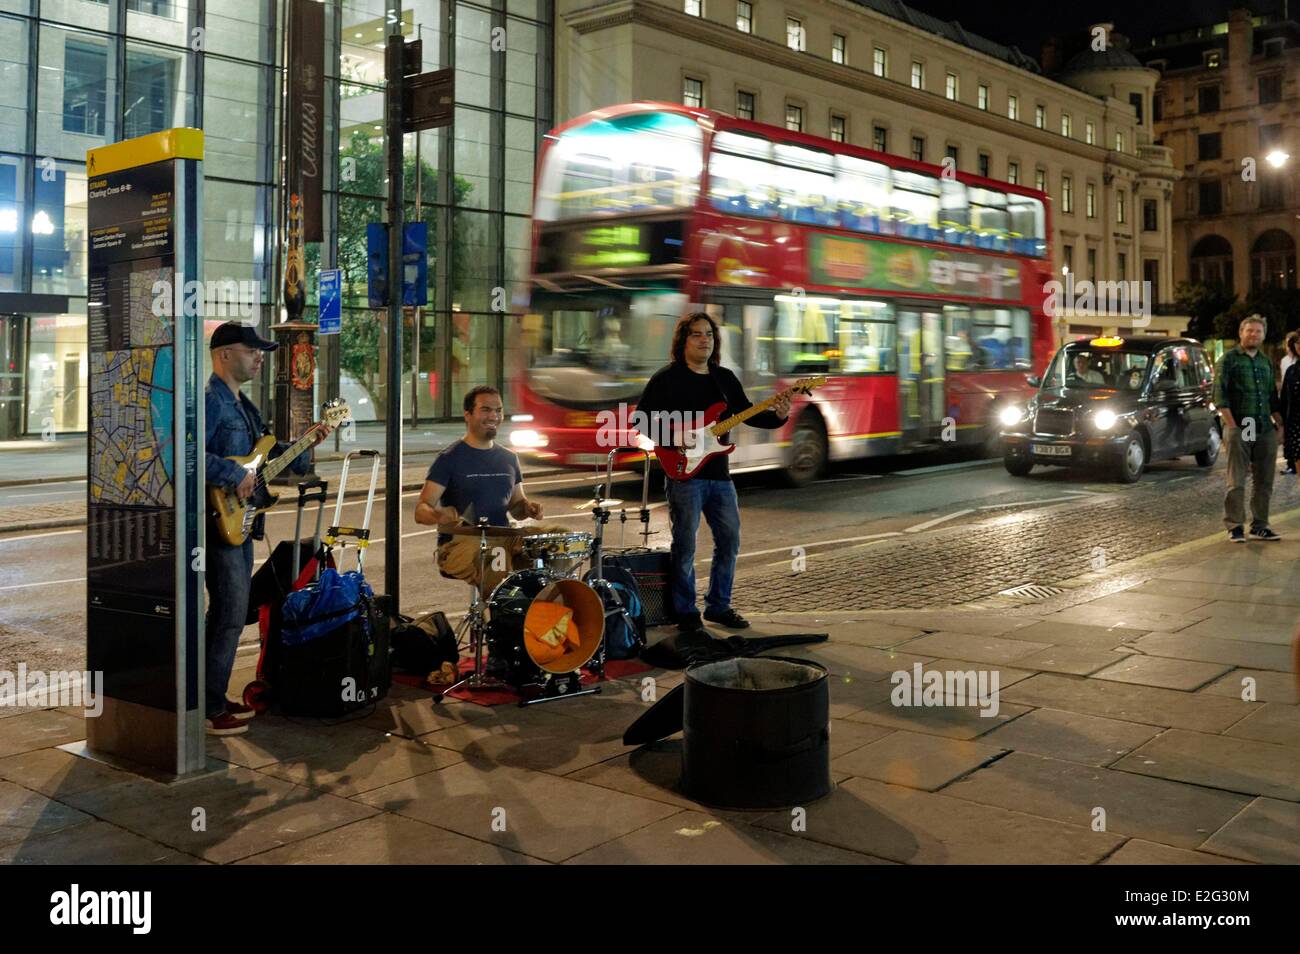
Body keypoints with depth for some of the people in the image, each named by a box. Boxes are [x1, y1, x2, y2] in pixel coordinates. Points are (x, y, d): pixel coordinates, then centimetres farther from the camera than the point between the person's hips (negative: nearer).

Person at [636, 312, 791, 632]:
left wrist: (777, 416, -4)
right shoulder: (667, 378, -3)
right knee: (685, 545, -3)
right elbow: (642, 418, -7)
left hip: (719, 474, 6)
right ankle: (686, 612, 9)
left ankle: (719, 606, 21)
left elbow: (748, 414, 14)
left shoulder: (725, 377, 14)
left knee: (729, 540, 8)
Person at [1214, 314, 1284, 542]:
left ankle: (1259, 526, 15)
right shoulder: (1228, 359, 0)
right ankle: (1234, 526, 2)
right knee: (1237, 481, -4)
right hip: (1239, 429, -5)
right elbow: (1220, 395, -7)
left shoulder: (1266, 363, 17)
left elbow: (1273, 398, 23)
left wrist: (1279, 424, 14)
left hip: (1266, 430, 5)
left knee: (1264, 481, 7)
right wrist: (1232, 425, -13)